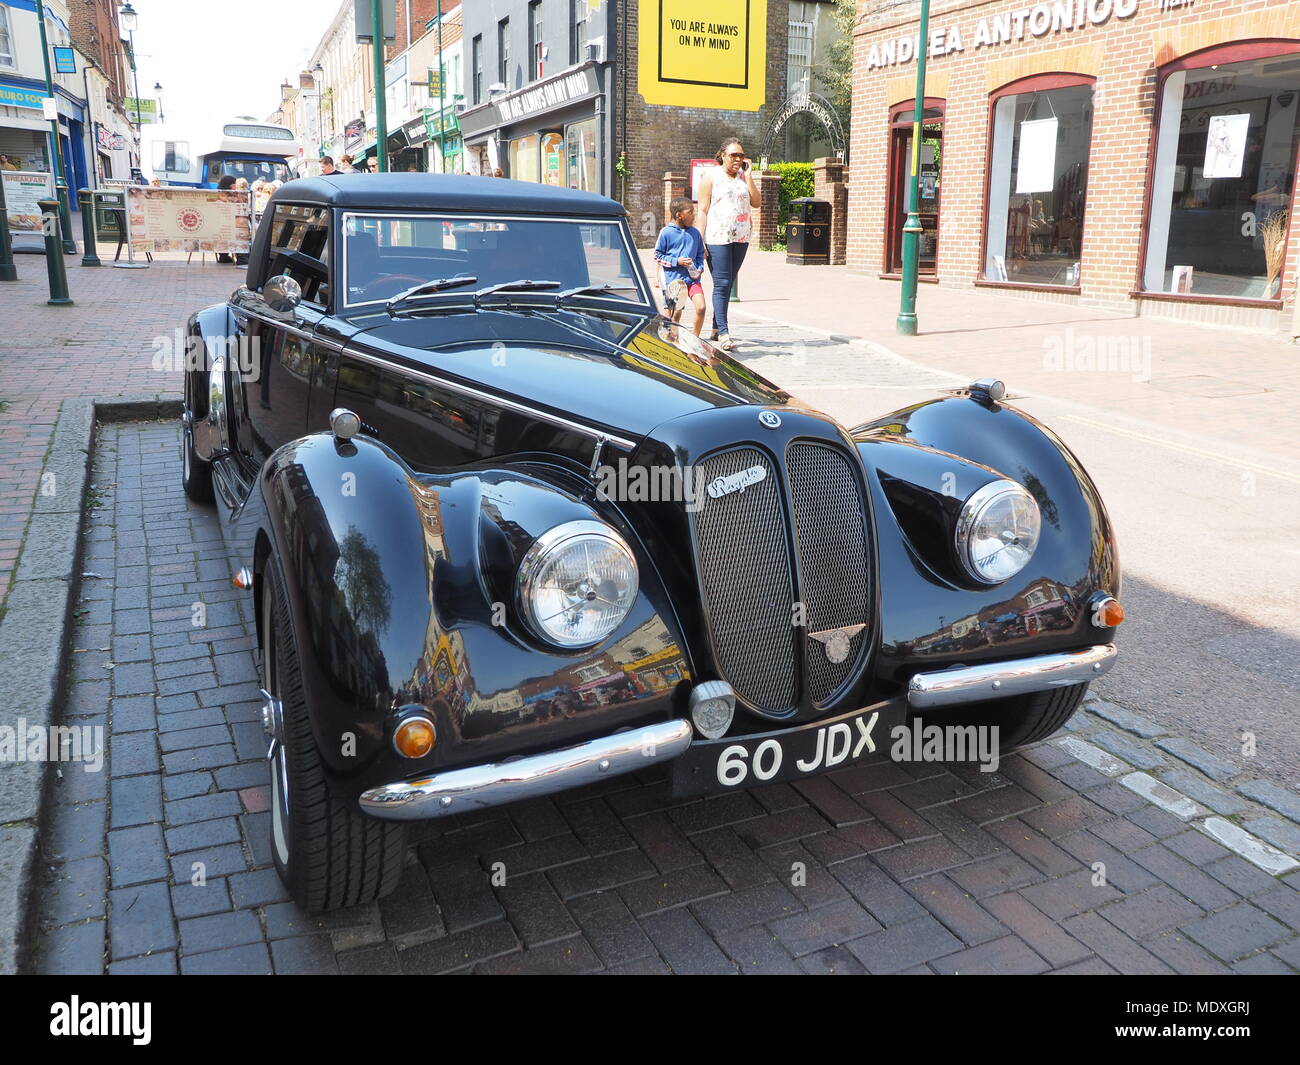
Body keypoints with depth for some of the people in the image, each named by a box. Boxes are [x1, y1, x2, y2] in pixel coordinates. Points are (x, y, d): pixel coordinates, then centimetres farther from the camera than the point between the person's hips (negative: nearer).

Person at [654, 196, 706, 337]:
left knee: (701, 307, -12)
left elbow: (700, 253, 20)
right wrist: (677, 261, -10)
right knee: (675, 313, 0)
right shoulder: (666, 232, -4)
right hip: (673, 279, -3)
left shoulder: (695, 233, 8)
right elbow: (657, 256, 0)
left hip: (692, 278, 3)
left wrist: (699, 269, 2)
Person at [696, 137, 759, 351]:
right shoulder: (712, 177, 1)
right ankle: (723, 333, -13)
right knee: (721, 284, -10)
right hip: (717, 238, -5)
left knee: (727, 283, 9)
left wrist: (747, 174, -1)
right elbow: (703, 210, -3)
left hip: (740, 238, 5)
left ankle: (716, 327, 18)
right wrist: (700, 240, -10)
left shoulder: (743, 177, 14)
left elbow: (756, 202, 2)